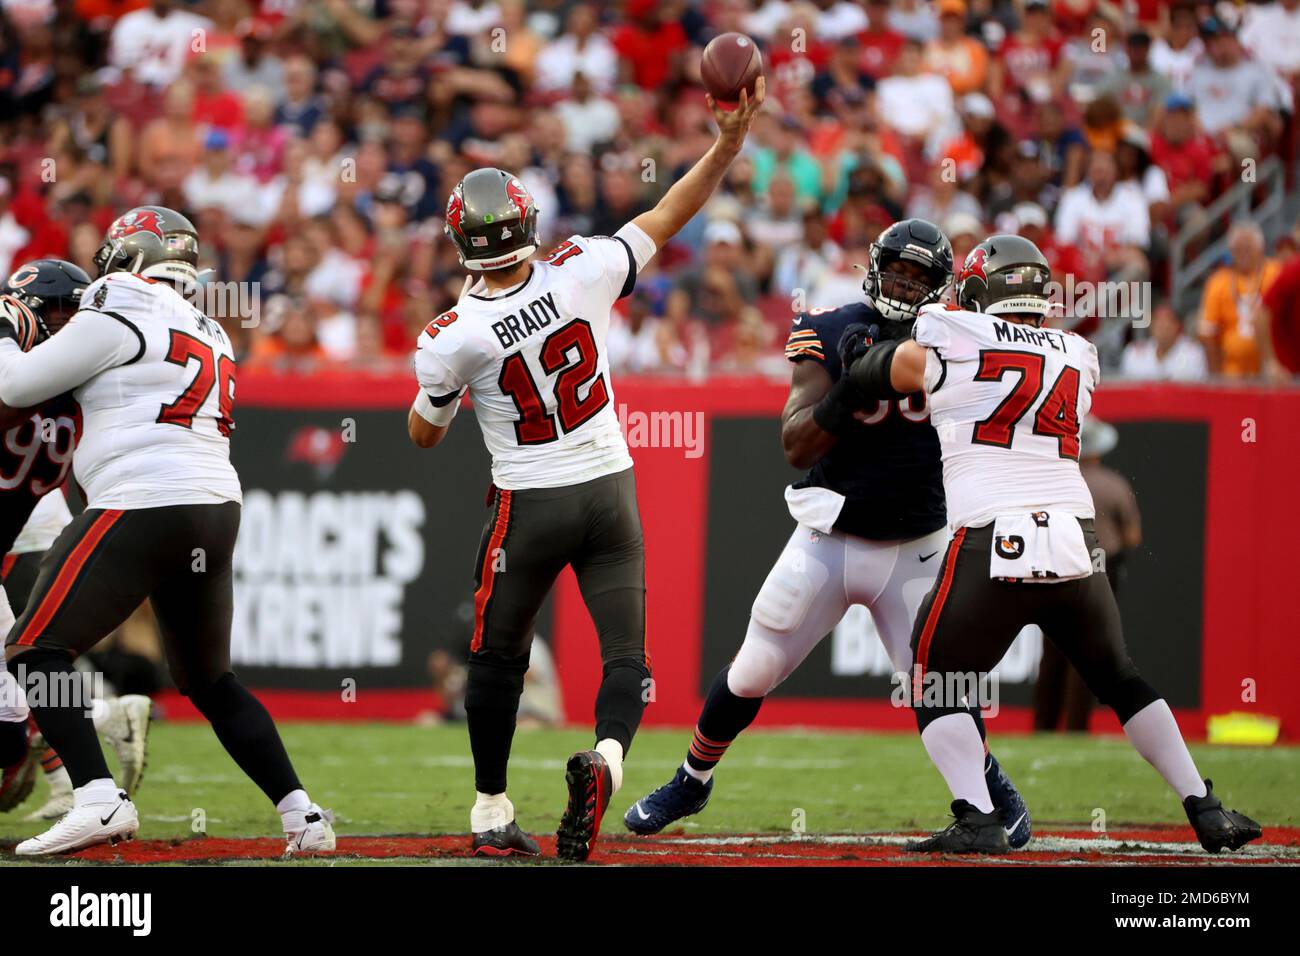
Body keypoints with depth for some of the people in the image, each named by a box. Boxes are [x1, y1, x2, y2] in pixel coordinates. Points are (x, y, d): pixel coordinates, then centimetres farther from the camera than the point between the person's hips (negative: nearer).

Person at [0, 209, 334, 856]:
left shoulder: (119, 315, -4)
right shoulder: (210, 336, 21)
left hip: (142, 508, -8)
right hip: (217, 510, 8)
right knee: (210, 681, 20)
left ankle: (99, 800, -19)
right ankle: (302, 814, 12)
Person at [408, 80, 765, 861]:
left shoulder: (456, 340, -15)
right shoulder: (583, 274, -12)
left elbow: (425, 433, 1)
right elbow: (668, 218, -2)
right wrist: (728, 144, 2)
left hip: (529, 506, -1)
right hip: (610, 494, 1)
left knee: (497, 658, 16)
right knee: (625, 656, 3)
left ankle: (492, 814, 22)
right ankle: (607, 759, -27)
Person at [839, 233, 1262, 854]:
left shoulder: (947, 344, 5)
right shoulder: (1077, 359, 17)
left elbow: (864, 379, 19)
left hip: (990, 546, -4)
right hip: (1075, 544, 4)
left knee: (936, 685, 10)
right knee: (1121, 681, 21)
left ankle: (977, 820, -9)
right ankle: (1206, 811, 18)